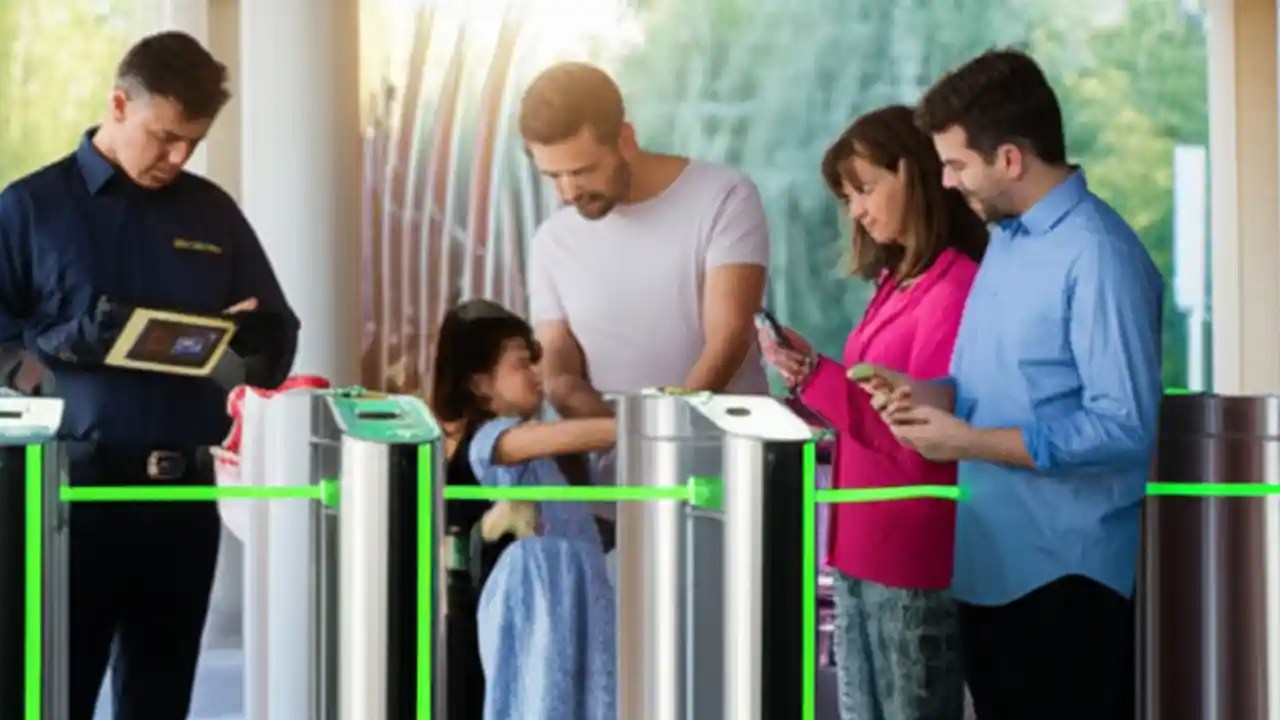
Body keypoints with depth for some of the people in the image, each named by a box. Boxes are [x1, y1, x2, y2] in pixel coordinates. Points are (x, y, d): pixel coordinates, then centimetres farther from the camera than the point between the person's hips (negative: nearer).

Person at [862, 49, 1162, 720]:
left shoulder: (1099, 256, -18)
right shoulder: (1003, 238, 12)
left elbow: (1125, 427, -23)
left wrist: (971, 442, -21)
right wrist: (932, 396, 1)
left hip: (1067, 574, -9)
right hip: (990, 562, 9)